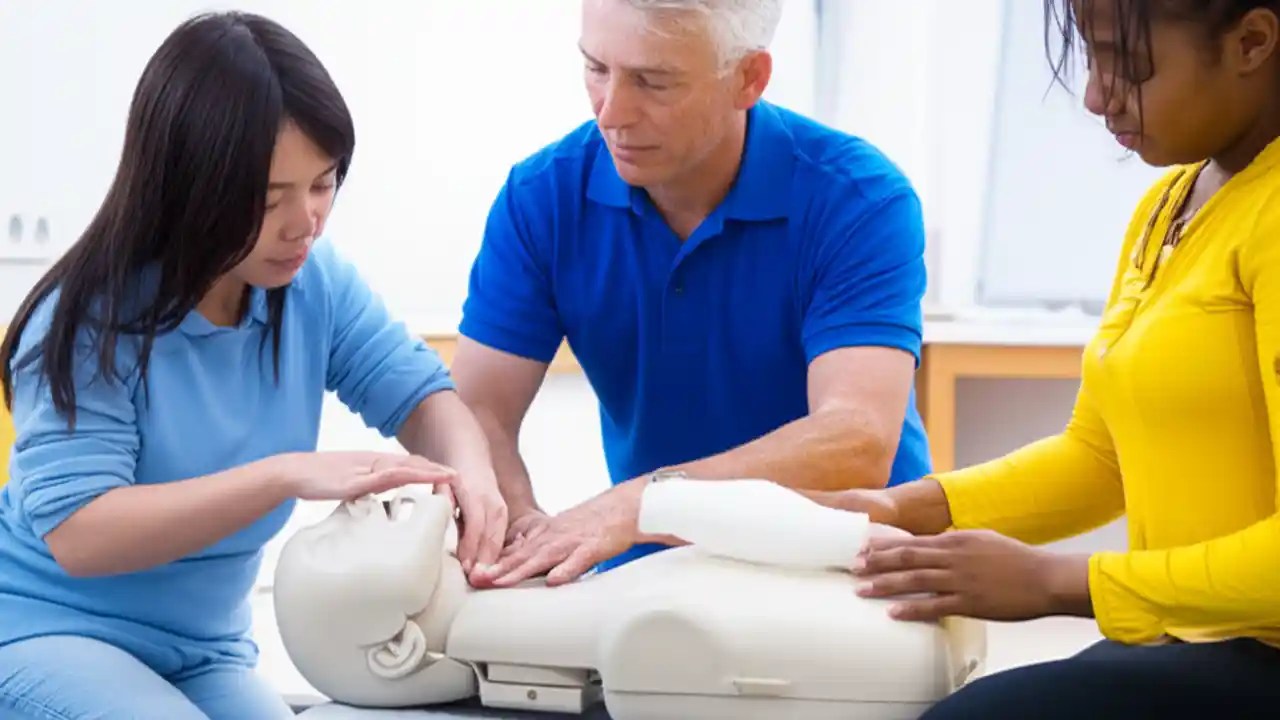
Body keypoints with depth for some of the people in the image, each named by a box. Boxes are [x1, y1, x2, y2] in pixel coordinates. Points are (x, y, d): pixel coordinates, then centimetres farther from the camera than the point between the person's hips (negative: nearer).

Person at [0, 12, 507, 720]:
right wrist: (289, 475, -36)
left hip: (202, 653, 6)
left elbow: (421, 393, 1)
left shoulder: (316, 282, -6)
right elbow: (78, 534, -27)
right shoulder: (90, 322, -21)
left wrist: (470, 471, -25)